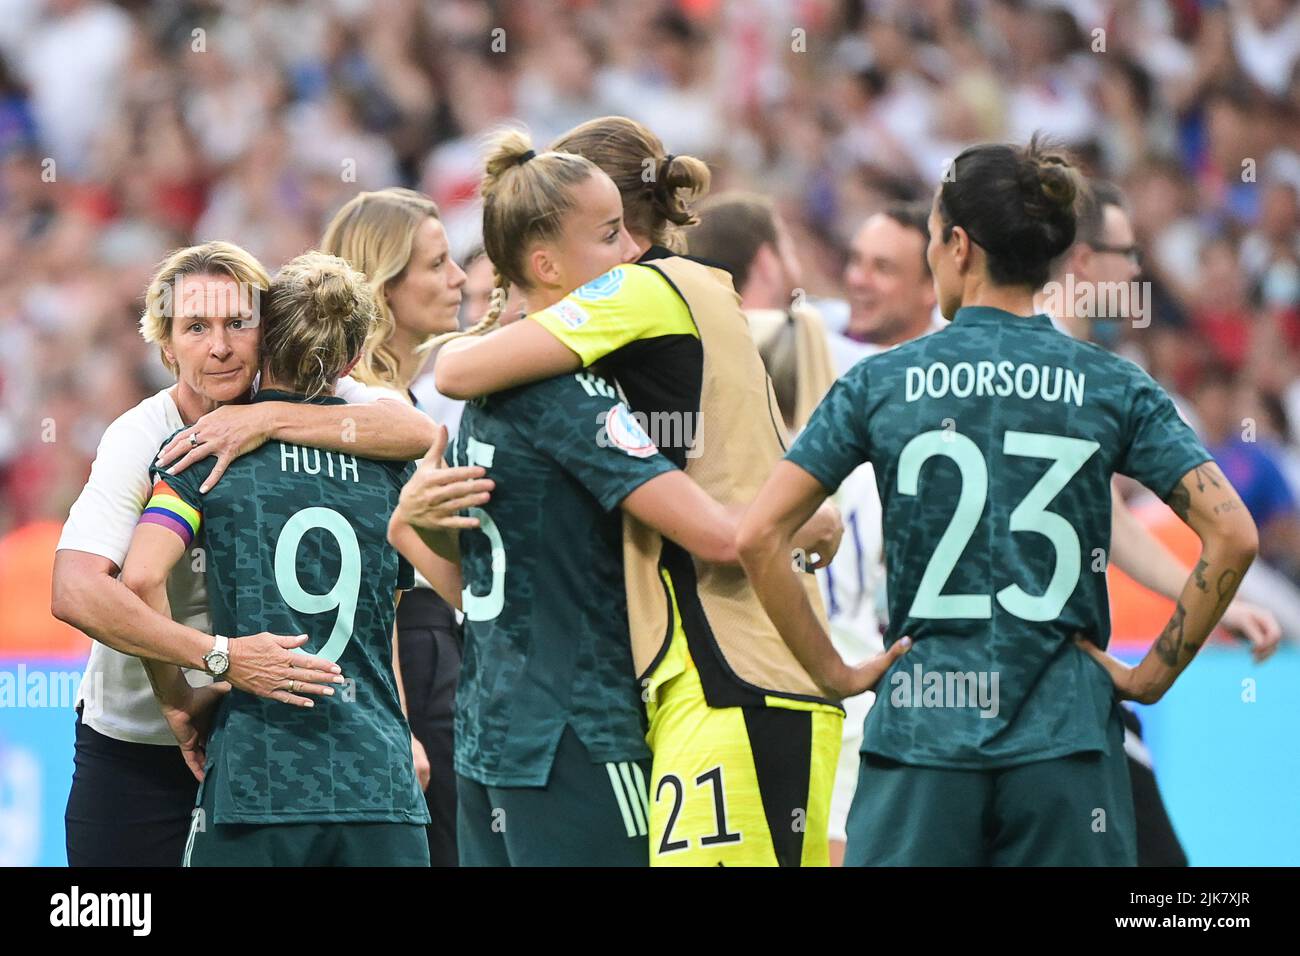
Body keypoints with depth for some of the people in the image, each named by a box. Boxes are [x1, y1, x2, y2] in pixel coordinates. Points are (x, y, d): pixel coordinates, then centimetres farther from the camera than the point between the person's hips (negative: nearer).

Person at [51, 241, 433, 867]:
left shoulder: (288, 405, -5)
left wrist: (269, 420, -29)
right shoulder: (138, 440, -16)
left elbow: (417, 434, -22)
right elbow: (75, 593, -30)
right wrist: (222, 657, -39)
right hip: (134, 744, -3)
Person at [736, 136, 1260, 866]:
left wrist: (834, 671, 5)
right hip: (1064, 732, 0)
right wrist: (1154, 675, 0)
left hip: (920, 728, 0)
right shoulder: (1112, 388, 3)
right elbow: (1232, 535, -7)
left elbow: (759, 536, -1)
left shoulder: (881, 383, 3)